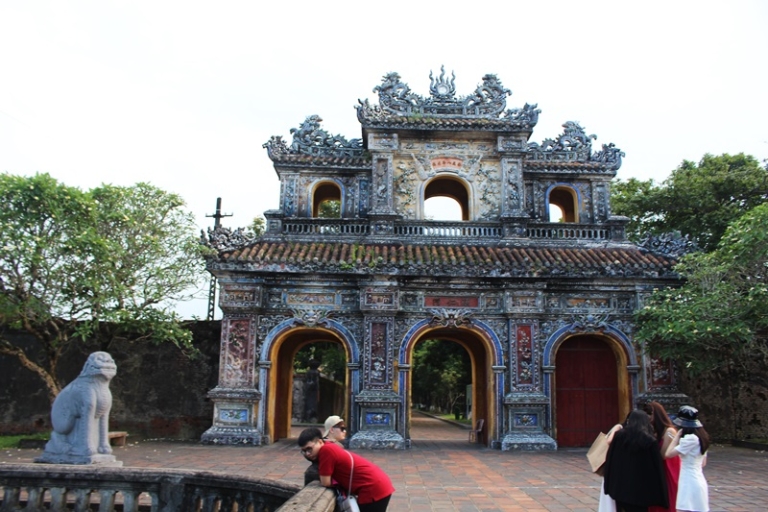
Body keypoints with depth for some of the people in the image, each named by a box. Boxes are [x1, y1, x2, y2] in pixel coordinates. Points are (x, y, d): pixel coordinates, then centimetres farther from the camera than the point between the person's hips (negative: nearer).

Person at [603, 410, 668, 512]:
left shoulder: (618, 436, -4)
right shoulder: (650, 441, -11)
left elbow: (609, 461, 0)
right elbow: (657, 468, -8)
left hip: (620, 487, 3)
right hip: (640, 491, -2)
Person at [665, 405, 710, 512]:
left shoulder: (690, 438, -19)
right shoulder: (701, 437, 11)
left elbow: (669, 453, -18)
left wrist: (677, 435, -11)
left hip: (690, 484, -10)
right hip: (698, 481, 10)